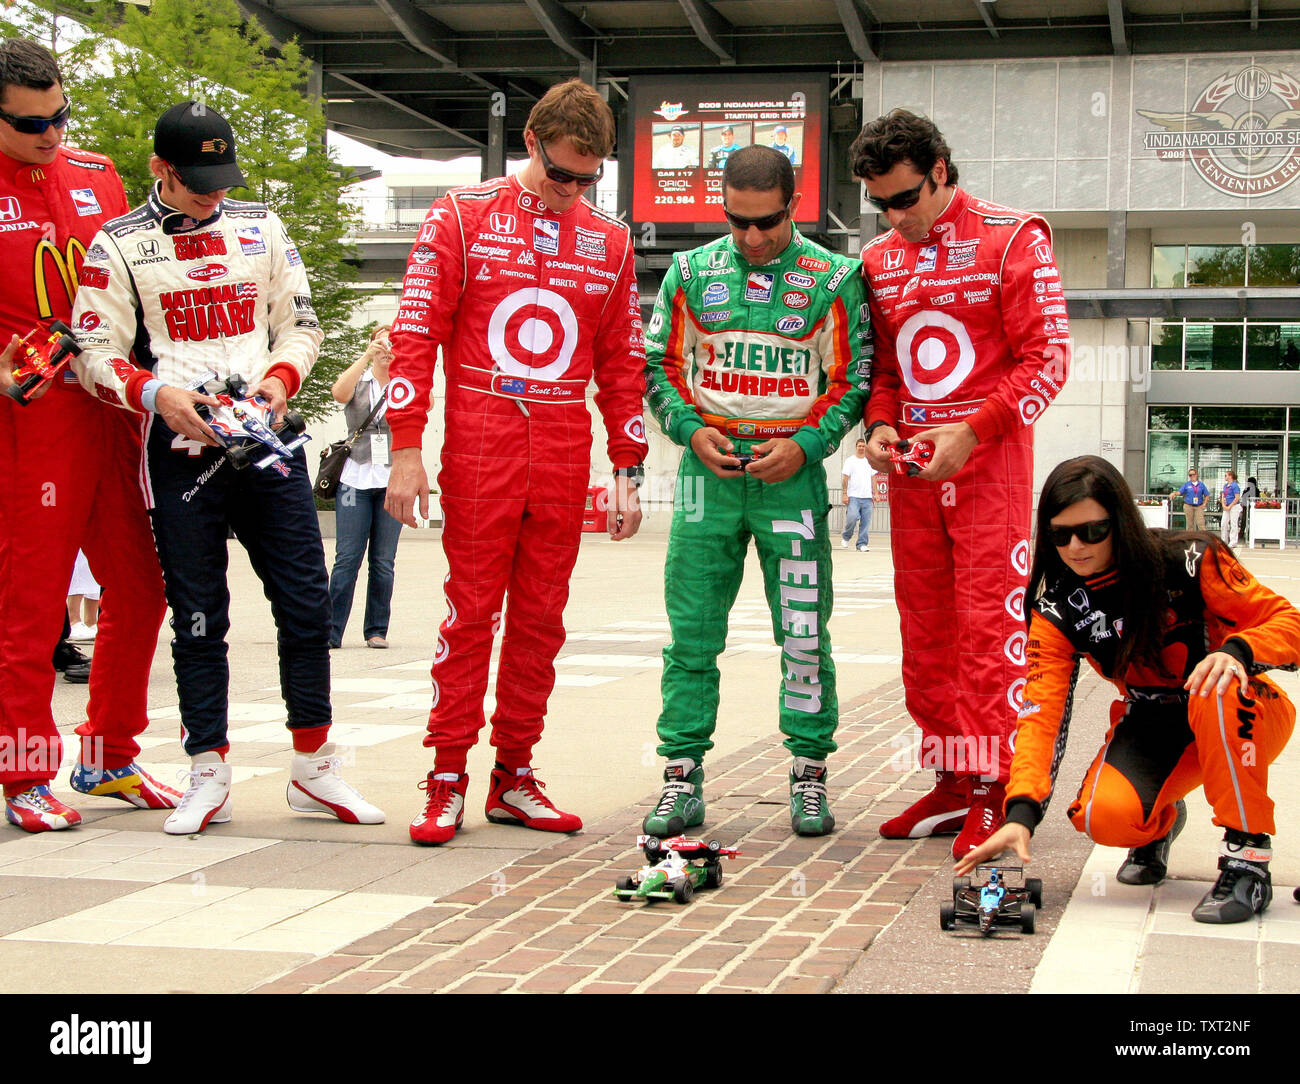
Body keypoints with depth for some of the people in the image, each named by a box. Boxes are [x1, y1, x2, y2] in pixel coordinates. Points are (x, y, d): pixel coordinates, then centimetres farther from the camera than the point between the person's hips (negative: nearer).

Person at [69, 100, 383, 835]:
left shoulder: (261, 228, 11)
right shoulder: (119, 244, 4)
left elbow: (301, 324, 14)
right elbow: (95, 354, -1)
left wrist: (282, 377, -6)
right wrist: (158, 394, -17)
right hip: (181, 445, -2)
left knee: (307, 603, 1)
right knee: (197, 616, 2)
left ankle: (314, 767, 14)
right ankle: (209, 778, 12)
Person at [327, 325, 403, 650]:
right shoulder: (357, 381, 12)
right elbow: (339, 393, -12)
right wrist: (367, 356, -18)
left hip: (393, 480, 1)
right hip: (355, 479, -1)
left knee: (383, 563, 1)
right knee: (346, 559, -6)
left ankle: (377, 630, 10)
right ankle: (331, 632, -4)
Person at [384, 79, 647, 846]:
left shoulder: (610, 242, 12)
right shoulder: (464, 216, 3)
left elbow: (623, 365, 15)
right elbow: (416, 335, -1)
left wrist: (628, 474, 10)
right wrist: (407, 451, -7)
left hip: (563, 459, 3)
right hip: (480, 449, -3)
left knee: (541, 618, 6)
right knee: (472, 611, -3)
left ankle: (515, 777, 14)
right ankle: (448, 780, 4)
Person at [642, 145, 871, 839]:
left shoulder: (833, 279, 3)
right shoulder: (691, 273, 8)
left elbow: (853, 379, 4)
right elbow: (660, 365, 12)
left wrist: (805, 444, -9)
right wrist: (691, 430, -4)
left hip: (793, 471, -1)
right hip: (708, 470, 2)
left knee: (805, 636, 0)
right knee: (692, 635, 2)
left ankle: (809, 777, 11)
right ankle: (682, 779, 9)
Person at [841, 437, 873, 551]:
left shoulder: (869, 462, 14)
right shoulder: (850, 461, 2)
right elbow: (845, 478, -1)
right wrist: (845, 494, -9)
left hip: (867, 497, 4)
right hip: (853, 497, -4)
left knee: (866, 521, 0)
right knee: (852, 517, -17)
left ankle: (862, 543, 7)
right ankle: (846, 537, 7)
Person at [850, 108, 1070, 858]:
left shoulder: (1012, 239, -4)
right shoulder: (879, 260, 13)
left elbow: (1048, 359, -8)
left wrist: (969, 434, -15)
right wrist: (880, 426, 0)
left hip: (988, 460, -6)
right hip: (912, 466, 6)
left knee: (990, 623, -9)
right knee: (926, 624, 7)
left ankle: (994, 794, -5)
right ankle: (952, 783, 15)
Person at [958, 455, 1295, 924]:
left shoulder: (1190, 560, -19)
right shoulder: (1057, 608, -10)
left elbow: (1286, 621, -16)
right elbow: (1042, 710, -18)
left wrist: (1238, 650, -40)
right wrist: (1021, 812, -32)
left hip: (1244, 722, -2)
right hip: (1154, 727, 3)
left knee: (1218, 694, -39)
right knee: (1105, 816, -28)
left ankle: (1248, 859, -23)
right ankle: (1160, 821, 11)